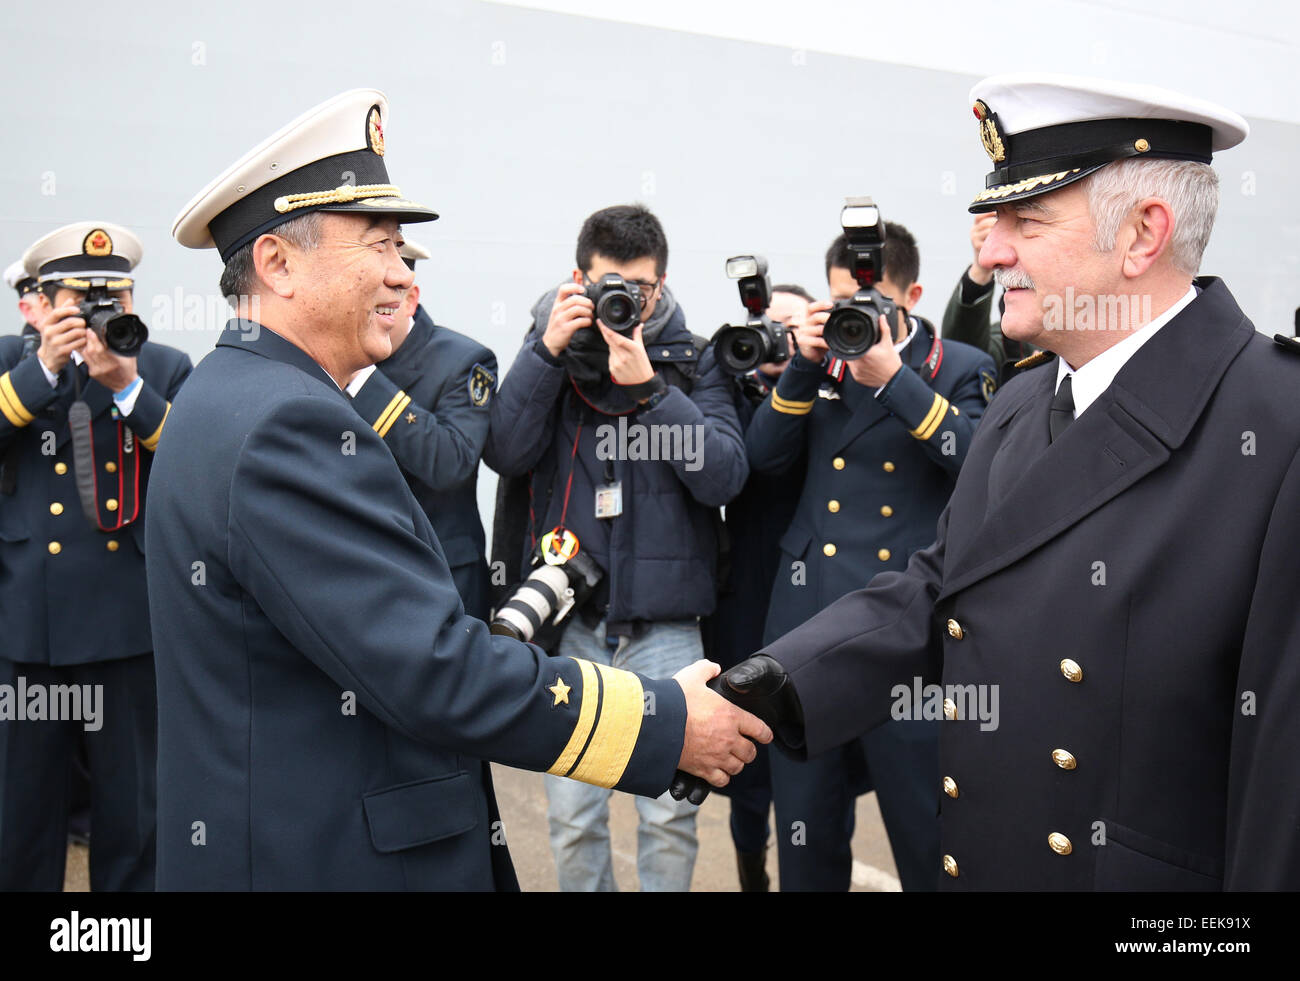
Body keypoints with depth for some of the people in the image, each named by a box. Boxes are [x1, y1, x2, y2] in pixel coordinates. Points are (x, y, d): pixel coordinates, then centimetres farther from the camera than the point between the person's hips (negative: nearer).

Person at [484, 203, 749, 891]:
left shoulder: (693, 363, 4)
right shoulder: (547, 355, 7)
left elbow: (723, 476, -8)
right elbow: (505, 455, -8)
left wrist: (646, 388, -17)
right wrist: (547, 350, -14)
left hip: (665, 623, 0)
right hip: (568, 622, 1)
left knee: (670, 814, 3)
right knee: (571, 815, 6)